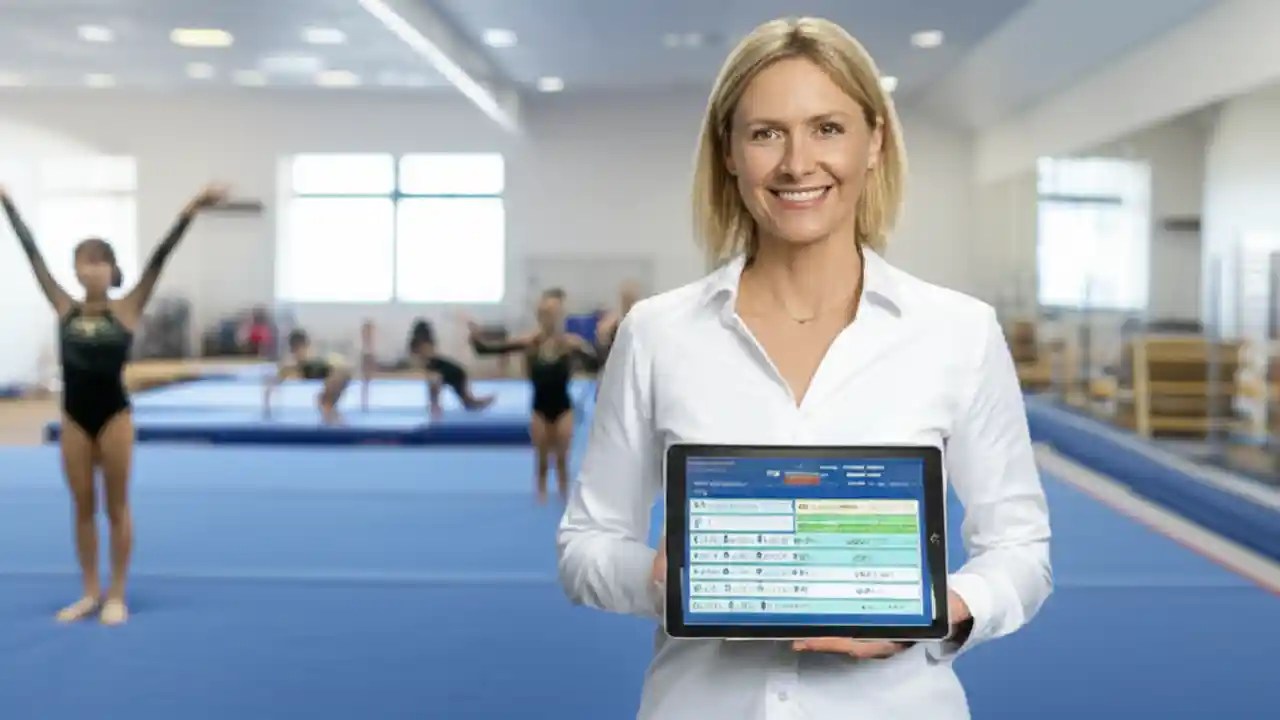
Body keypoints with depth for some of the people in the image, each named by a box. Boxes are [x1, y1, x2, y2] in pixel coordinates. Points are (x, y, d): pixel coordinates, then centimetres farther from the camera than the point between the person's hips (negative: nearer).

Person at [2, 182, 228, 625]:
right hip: (74, 417, 3)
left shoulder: (126, 310, -5)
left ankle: (117, 596, 15)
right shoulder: (65, 309, 2)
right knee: (83, 509, 11)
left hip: (114, 415, -3)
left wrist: (191, 212, -18)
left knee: (116, 509, 6)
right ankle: (90, 593, 22)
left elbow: (158, 260, -12)